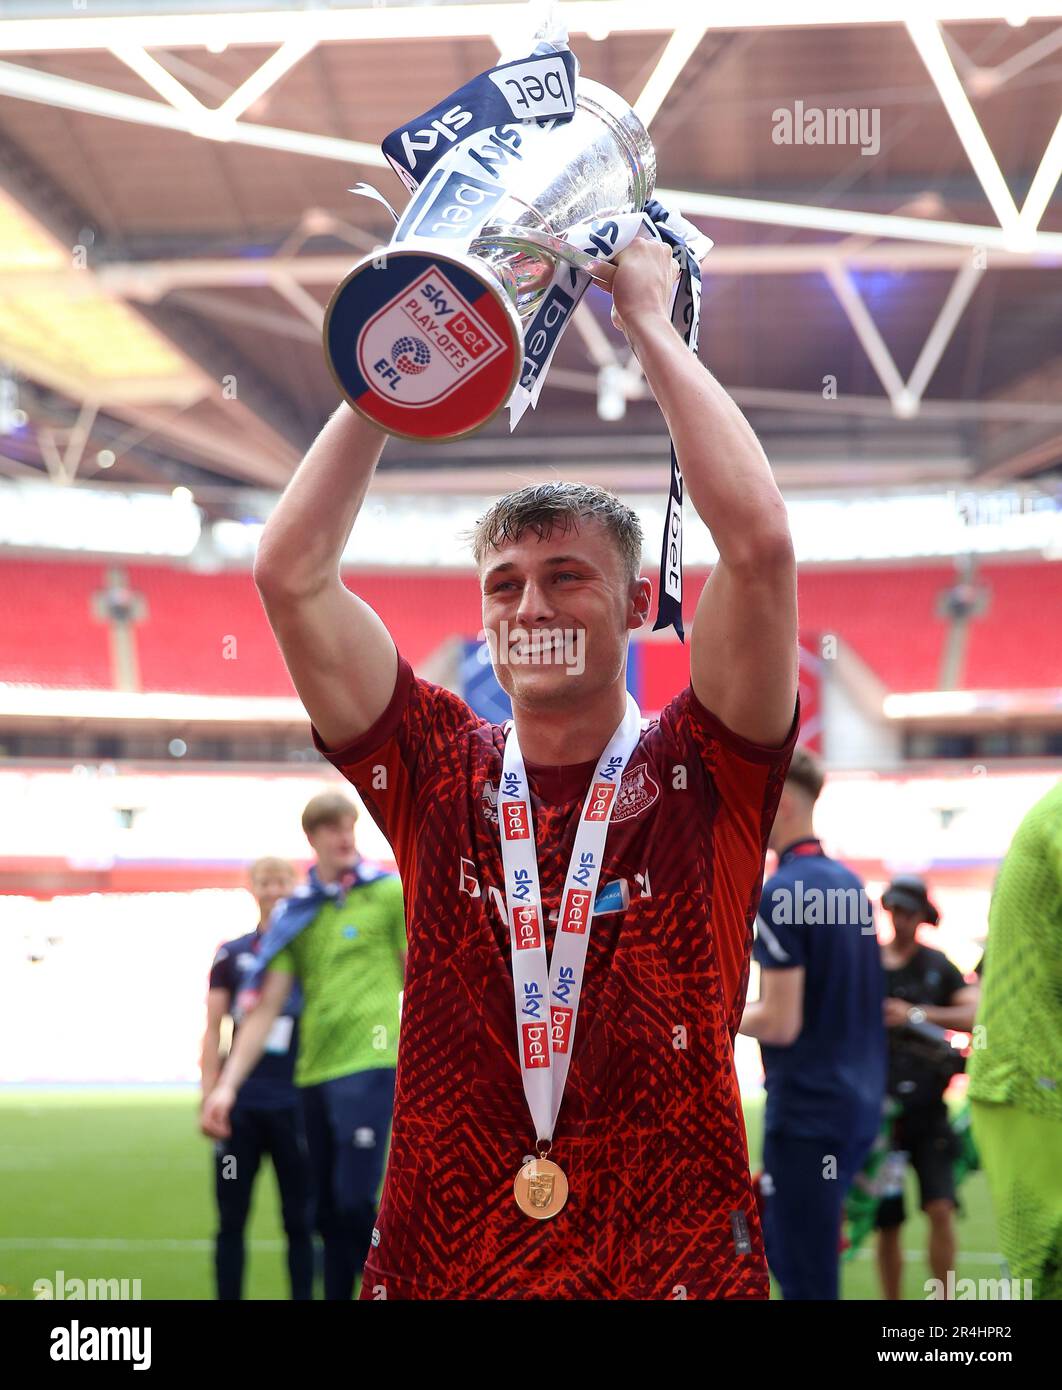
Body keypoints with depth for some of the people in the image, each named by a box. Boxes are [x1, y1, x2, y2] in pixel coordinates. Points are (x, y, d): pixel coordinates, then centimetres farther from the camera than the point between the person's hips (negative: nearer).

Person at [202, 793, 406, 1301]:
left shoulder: (390, 893, 1)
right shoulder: (295, 914, 11)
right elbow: (266, 1008, 10)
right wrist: (227, 1085, 3)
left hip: (369, 1066, -5)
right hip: (313, 1073, 5)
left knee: (355, 1202, -15)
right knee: (327, 1214, 8)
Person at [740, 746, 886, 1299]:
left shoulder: (779, 893, -17)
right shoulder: (847, 881, 10)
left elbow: (781, 1023, -20)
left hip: (807, 1112, -9)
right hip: (858, 1103, 9)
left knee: (806, 1278, -2)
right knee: (778, 1238, 20)